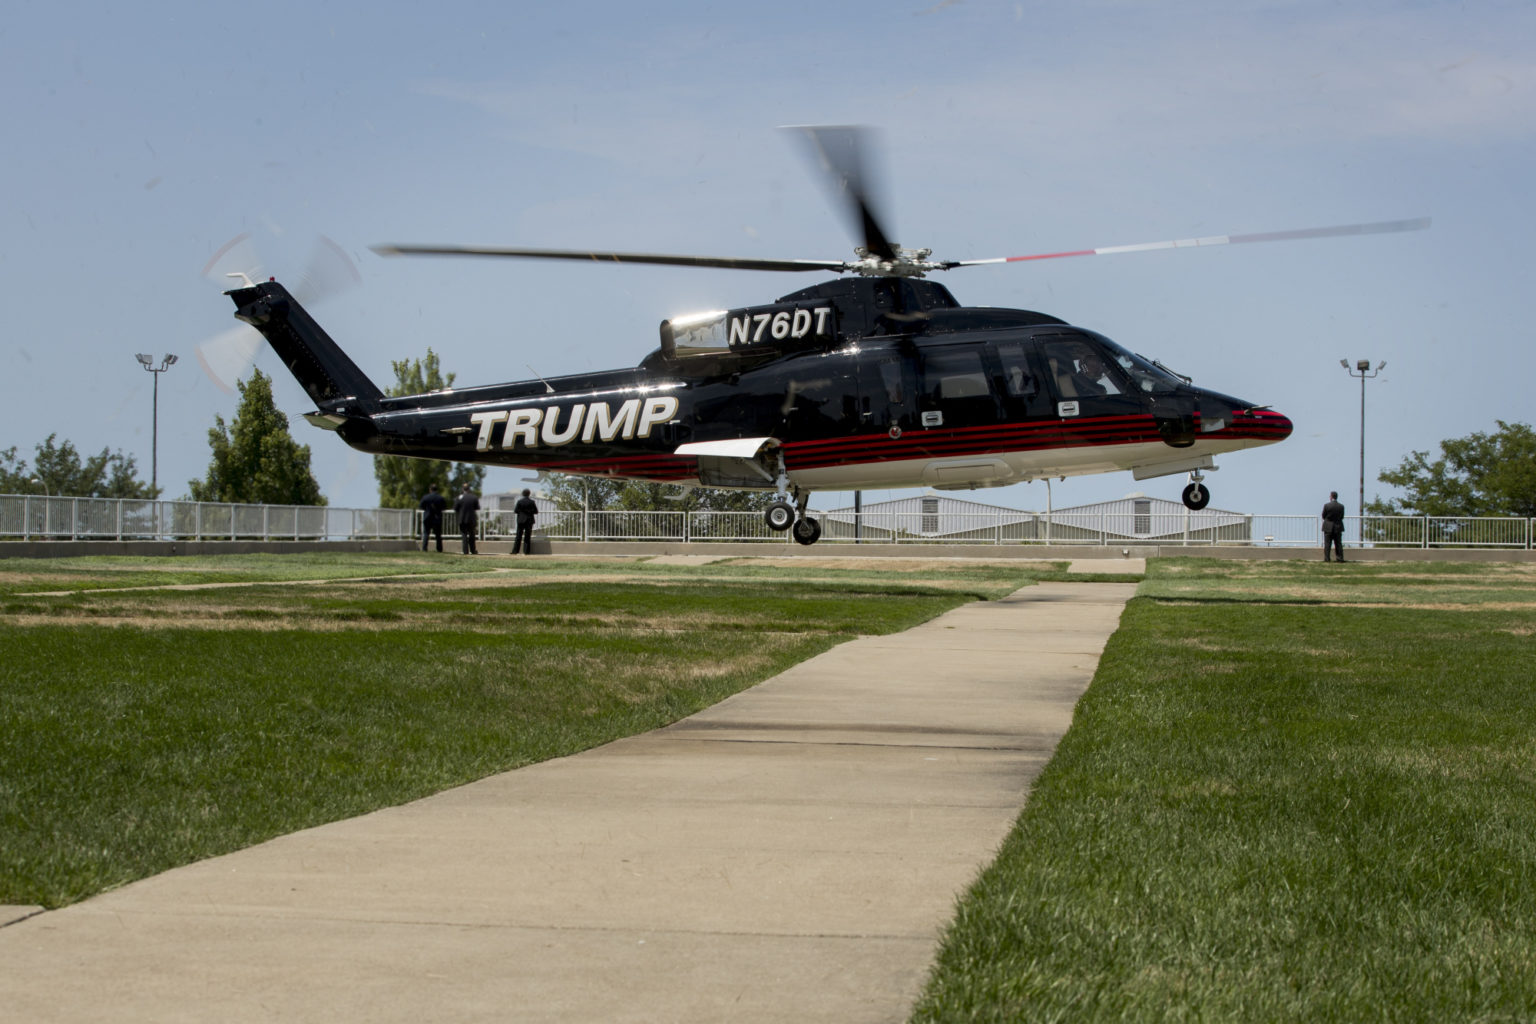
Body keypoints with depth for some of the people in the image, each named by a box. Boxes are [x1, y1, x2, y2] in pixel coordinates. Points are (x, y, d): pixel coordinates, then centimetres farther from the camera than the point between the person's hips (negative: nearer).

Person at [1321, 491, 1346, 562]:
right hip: (1338, 527, 2)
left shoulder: (1326, 506, -12)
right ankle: (1340, 558, 5)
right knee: (1338, 544, 8)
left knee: (1327, 544, 2)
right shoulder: (1341, 506, -4)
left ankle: (1327, 558, -1)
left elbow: (1323, 516, -3)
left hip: (1328, 527, -2)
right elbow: (1342, 517, 4)